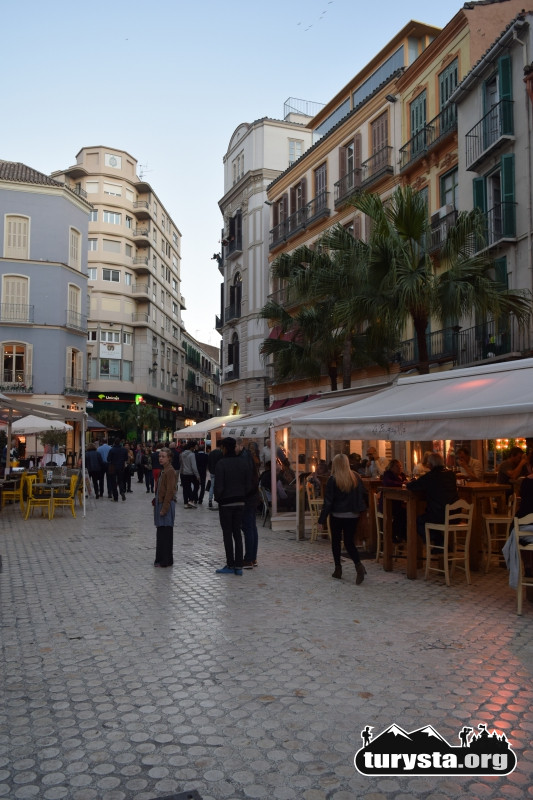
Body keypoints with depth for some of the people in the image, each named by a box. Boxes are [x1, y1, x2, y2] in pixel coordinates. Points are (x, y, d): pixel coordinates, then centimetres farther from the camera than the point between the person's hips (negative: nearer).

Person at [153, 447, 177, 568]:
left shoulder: (170, 471, -14)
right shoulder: (163, 470, 14)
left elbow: (170, 491, -18)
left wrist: (164, 509, -18)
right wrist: (156, 502, 14)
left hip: (166, 505, -9)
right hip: (160, 504, 9)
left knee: (165, 534, -3)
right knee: (160, 533, 13)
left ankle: (166, 561, 4)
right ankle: (161, 559, 22)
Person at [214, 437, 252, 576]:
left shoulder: (221, 464, -14)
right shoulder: (244, 463, 4)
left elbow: (218, 486, -15)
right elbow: (249, 486, 4)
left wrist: (218, 498, 3)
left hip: (226, 503, -5)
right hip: (240, 502, 5)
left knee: (227, 534, 3)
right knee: (237, 533, 10)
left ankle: (230, 565, 6)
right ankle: (238, 566, 11)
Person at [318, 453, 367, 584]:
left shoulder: (333, 480, -13)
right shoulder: (355, 477, -2)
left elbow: (328, 501, -12)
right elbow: (362, 494, 6)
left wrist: (322, 519, -7)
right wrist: (358, 509, 17)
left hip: (337, 515, -3)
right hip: (353, 515, 3)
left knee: (336, 541, 14)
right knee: (349, 541, 9)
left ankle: (338, 569, 17)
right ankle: (358, 565, -12)